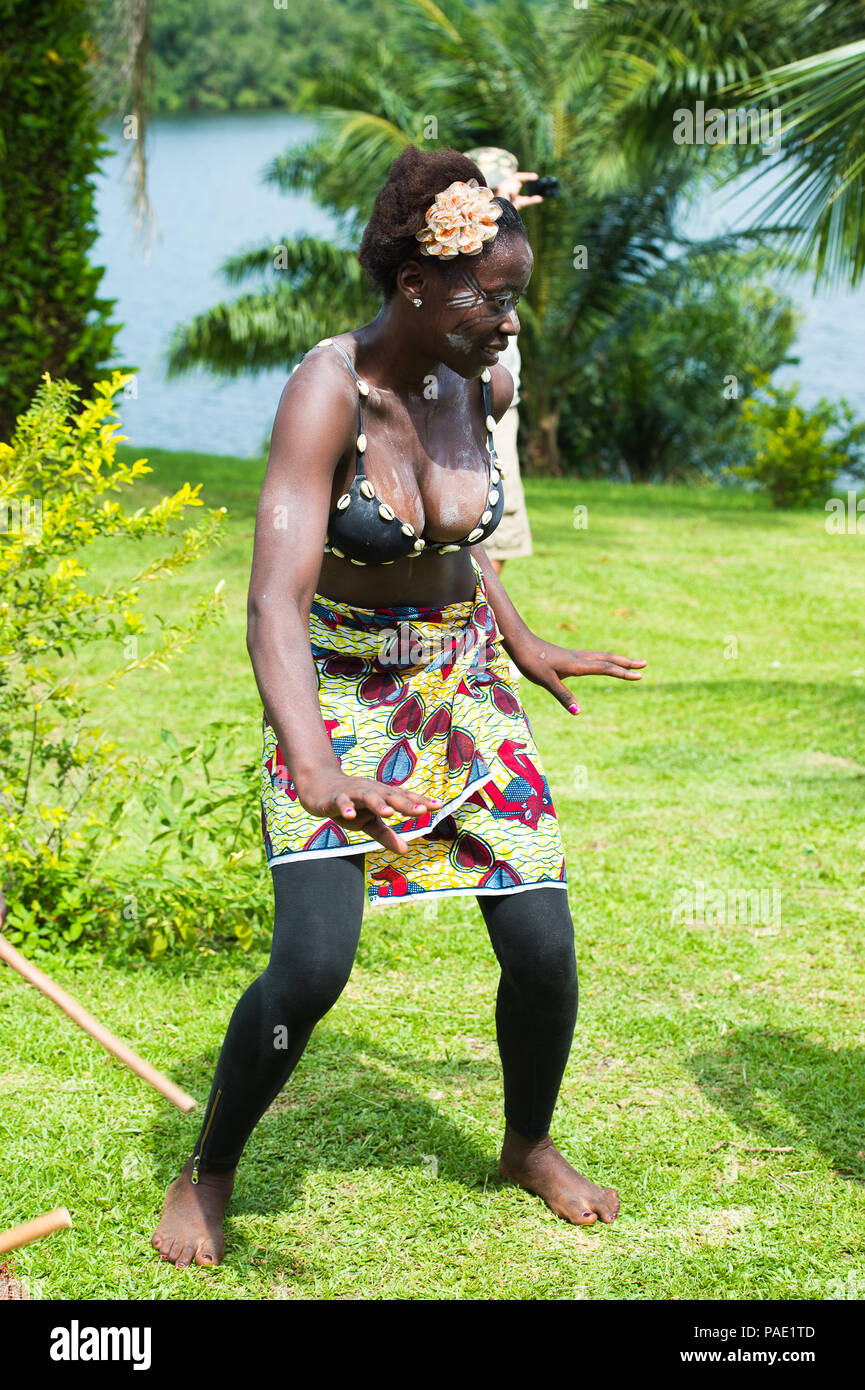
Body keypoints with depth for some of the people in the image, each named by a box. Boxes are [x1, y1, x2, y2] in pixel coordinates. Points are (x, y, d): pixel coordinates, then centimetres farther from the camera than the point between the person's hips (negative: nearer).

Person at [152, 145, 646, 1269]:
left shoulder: (482, 385, -5)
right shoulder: (327, 392, -24)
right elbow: (275, 597, -34)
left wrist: (522, 643, 19)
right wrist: (310, 764, -48)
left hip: (465, 684, 5)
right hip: (339, 695, -5)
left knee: (544, 944, -2)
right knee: (313, 961, -18)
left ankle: (530, 1146, 27)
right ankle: (208, 1174, 9)